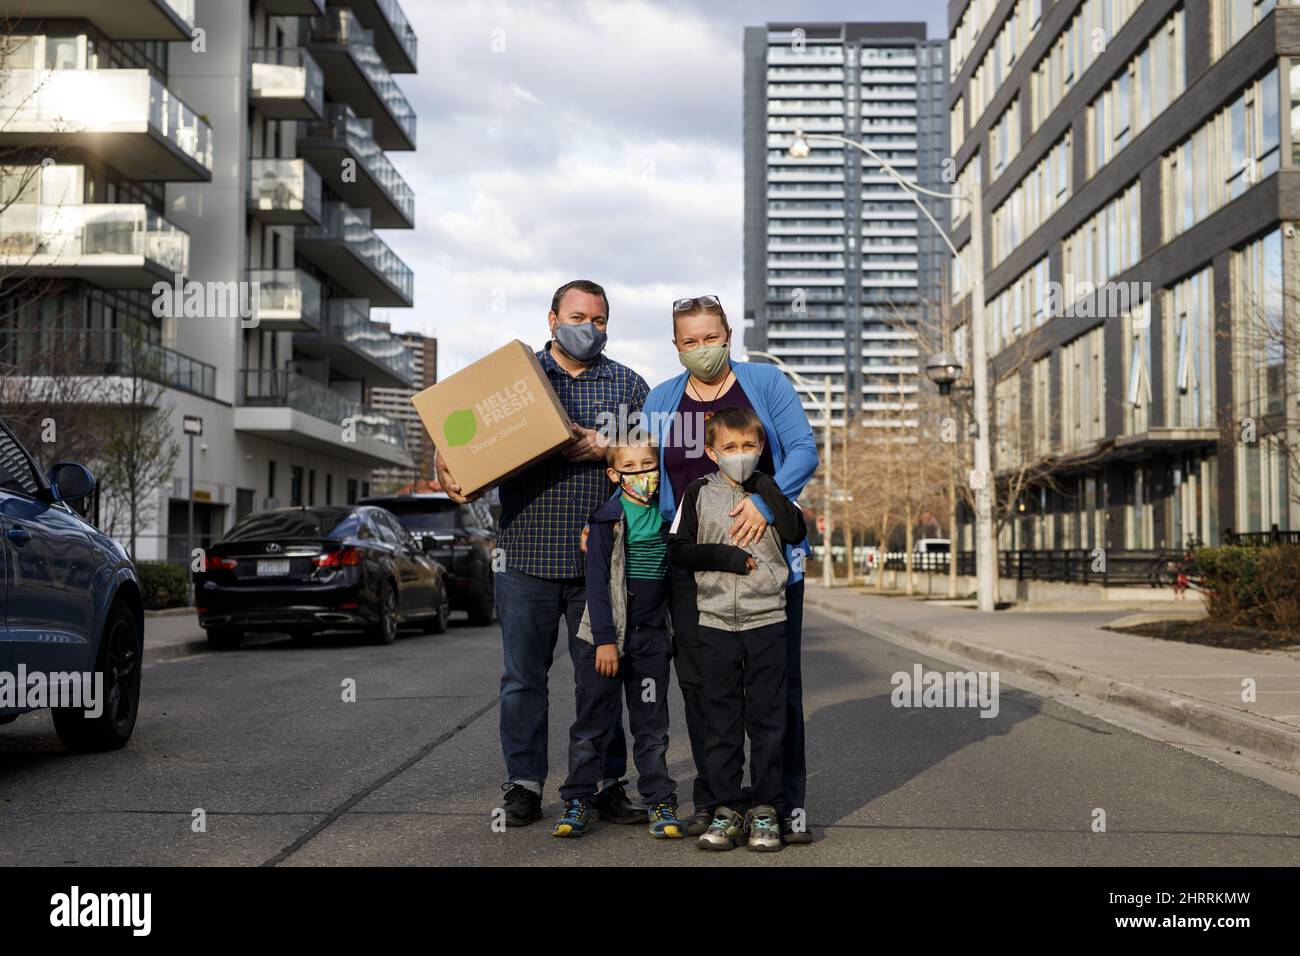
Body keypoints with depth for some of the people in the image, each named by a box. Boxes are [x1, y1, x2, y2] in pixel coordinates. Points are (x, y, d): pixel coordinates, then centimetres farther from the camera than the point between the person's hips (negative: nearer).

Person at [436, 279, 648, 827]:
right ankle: (524, 785, 14)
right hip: (526, 555, 0)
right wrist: (447, 471, -12)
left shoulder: (628, 385, 11)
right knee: (523, 677, 5)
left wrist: (606, 449, -12)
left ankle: (607, 783, 16)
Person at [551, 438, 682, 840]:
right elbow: (597, 581, -10)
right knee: (592, 720, 3)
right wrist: (604, 639, -15)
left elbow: (676, 572, 15)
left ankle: (660, 803, 16)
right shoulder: (608, 519, -7)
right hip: (607, 634, -3)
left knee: (651, 723, 9)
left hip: (652, 636, 4)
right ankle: (577, 801, 12)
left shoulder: (667, 515, 5)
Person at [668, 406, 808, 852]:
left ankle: (764, 808, 12)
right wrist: (725, 556, -10)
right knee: (720, 718, 4)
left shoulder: (770, 489, 5)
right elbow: (678, 549, 0)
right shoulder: (698, 492, 4)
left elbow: (796, 531, -12)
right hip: (715, 622, 0)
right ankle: (726, 808, 11)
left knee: (767, 717, 4)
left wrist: (762, 488, -13)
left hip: (767, 620, 0)